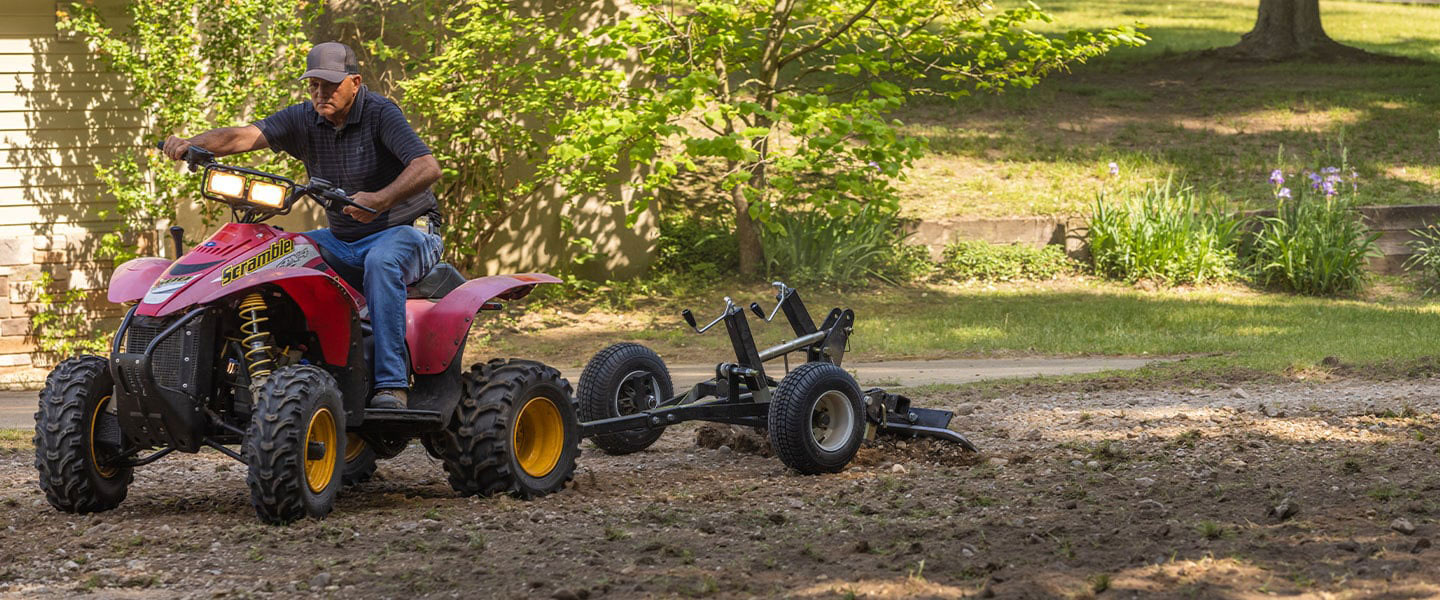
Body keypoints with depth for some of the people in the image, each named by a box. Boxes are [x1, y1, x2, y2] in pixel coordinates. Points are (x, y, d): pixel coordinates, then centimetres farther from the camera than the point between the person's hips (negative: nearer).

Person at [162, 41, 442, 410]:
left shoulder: (380, 114, -16)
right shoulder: (303, 120, 0)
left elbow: (428, 168, -29)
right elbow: (245, 136, -12)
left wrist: (381, 199, -47)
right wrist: (191, 145, -32)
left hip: (407, 231, -7)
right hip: (343, 240, 7)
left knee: (381, 262, -38)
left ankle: (391, 383, -39)